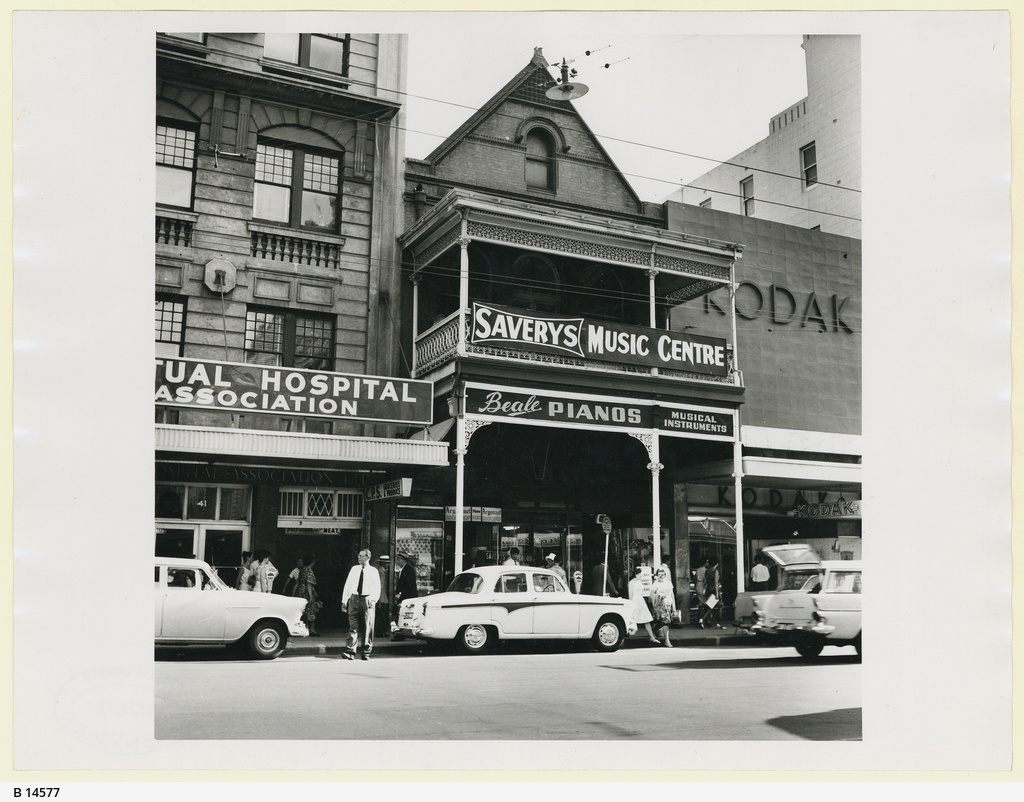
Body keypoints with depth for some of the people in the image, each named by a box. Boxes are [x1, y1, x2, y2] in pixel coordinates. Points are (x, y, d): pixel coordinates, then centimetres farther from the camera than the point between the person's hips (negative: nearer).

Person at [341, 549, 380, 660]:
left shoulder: (373, 571, 2)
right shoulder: (354, 569, 11)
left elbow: (377, 588, -2)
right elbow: (347, 585, 12)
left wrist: (374, 600, -19)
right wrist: (344, 601, 5)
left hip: (367, 599, -2)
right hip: (354, 599, 2)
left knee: (367, 628, 2)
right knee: (353, 627, -4)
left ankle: (365, 653, 10)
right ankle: (351, 652, -7)